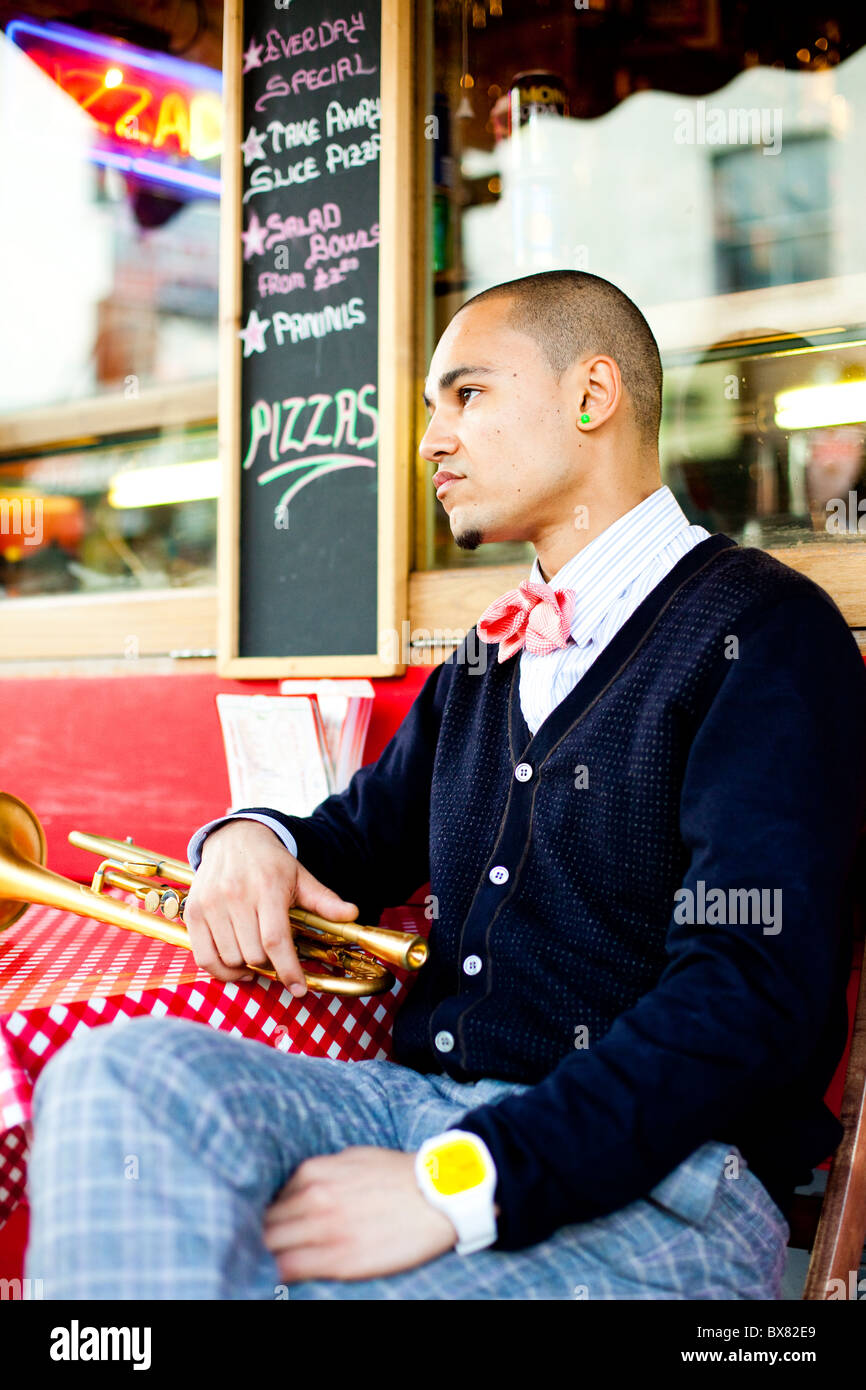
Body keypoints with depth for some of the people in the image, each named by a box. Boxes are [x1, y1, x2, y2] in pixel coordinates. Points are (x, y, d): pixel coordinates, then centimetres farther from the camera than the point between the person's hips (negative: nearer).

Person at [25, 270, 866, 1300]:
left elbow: (752, 994, -17)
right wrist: (254, 839, 5)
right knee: (117, 1071, -22)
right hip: (421, 1100, 7)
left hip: (658, 1183, -7)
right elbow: (366, 837, 31)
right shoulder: (483, 662, 21)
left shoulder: (766, 634, -5)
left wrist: (456, 1185, -25)